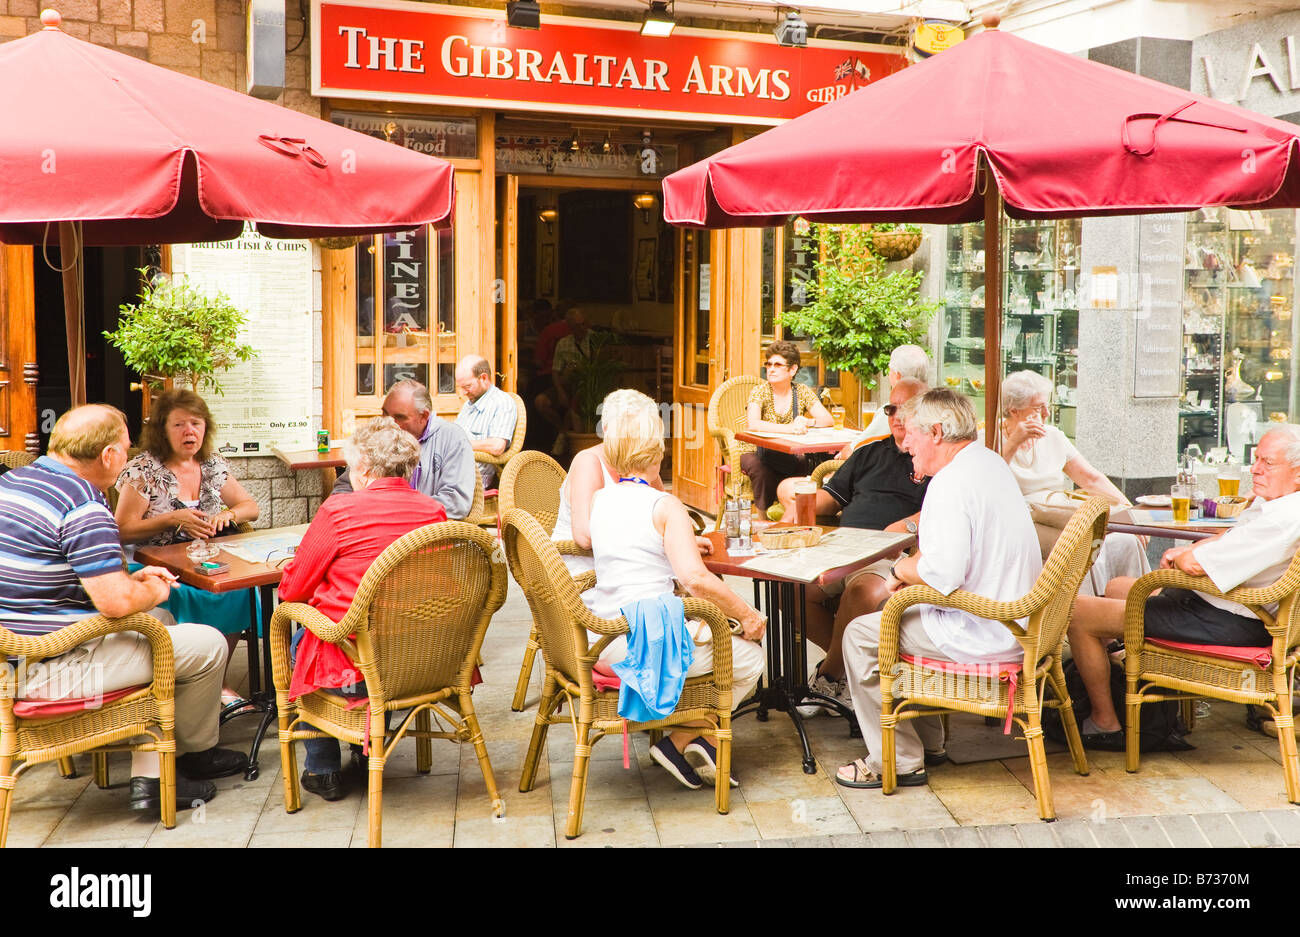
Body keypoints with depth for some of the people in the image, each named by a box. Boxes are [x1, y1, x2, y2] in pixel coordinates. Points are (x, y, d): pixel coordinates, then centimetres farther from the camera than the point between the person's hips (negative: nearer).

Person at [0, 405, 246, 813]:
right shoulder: (83, 508, -22)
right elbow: (116, 602, -27)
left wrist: (130, 580, 15)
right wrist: (153, 591, -3)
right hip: (52, 670, -10)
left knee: (158, 620, 27)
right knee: (208, 645, -3)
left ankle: (149, 776, 24)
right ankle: (196, 751, 26)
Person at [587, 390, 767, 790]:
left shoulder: (600, 499, 7)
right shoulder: (665, 506, -13)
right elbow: (695, 578, -24)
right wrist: (747, 614, -12)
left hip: (603, 643, 8)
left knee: (715, 631, 30)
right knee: (749, 657, 12)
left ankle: (697, 742, 24)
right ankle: (680, 742, 14)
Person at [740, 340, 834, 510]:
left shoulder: (802, 392, 0)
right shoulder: (760, 392, -10)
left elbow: (828, 419, -9)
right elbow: (753, 424, -29)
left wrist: (807, 422, -31)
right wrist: (790, 428, -40)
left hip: (789, 457, 3)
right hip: (757, 454, -3)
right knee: (761, 469, -35)